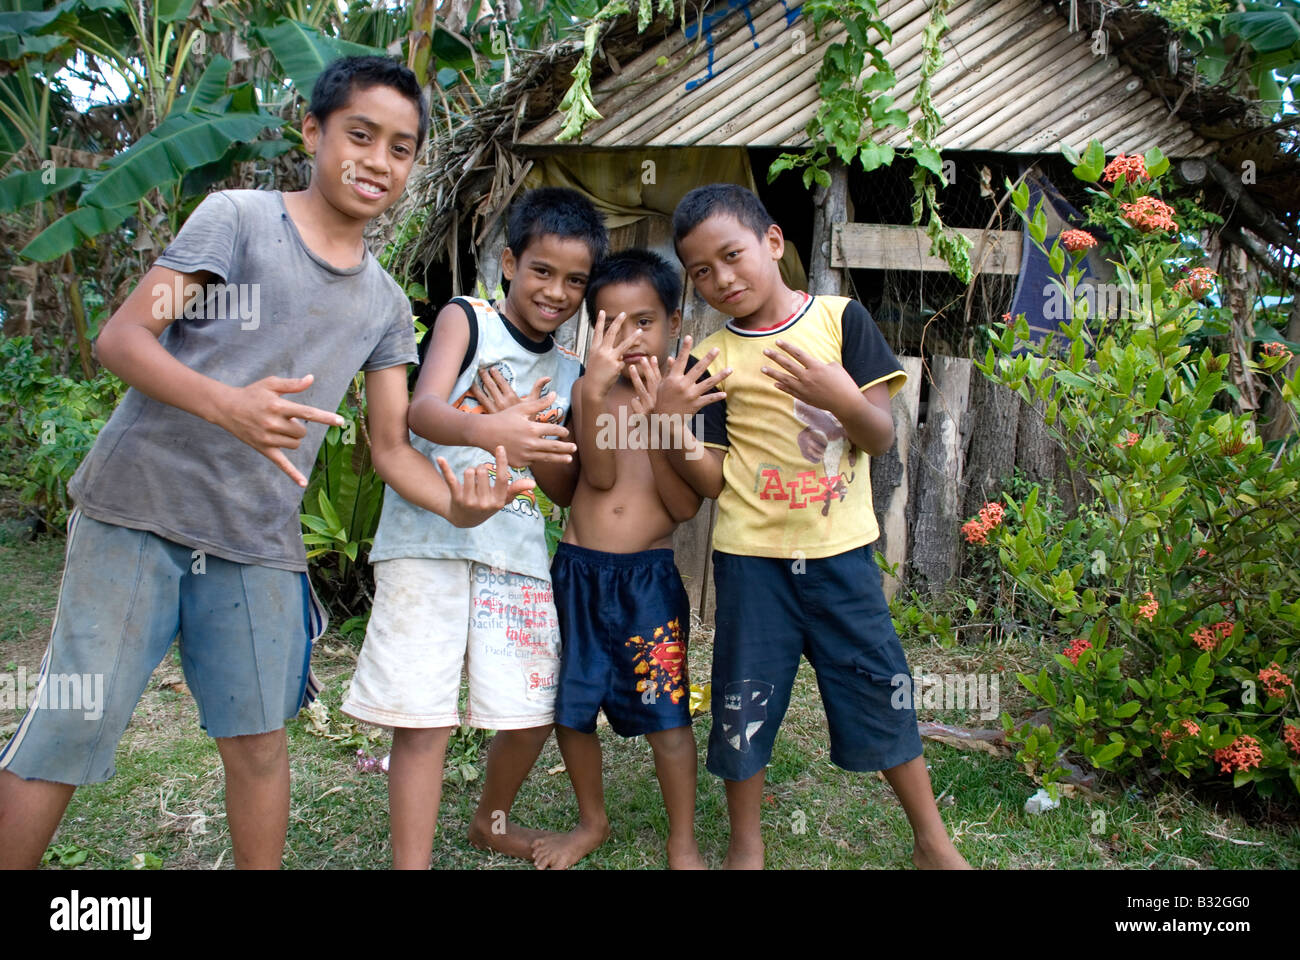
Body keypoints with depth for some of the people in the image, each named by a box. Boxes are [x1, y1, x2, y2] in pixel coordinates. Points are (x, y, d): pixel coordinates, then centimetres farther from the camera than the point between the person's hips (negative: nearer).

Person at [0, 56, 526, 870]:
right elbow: (122, 338, -11)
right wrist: (227, 404, -30)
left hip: (259, 546, 4)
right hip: (139, 511, -4)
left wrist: (456, 503, -14)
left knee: (258, 738, 8)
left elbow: (390, 447, 7)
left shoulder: (386, 305, 10)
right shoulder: (238, 217, -4)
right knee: (70, 730, 0)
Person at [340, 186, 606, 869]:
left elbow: (563, 490, 12)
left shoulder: (569, 374, 15)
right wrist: (489, 430, -38)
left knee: (534, 711, 9)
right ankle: (412, 861, 7)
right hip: (430, 538, -4)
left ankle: (492, 820, 36)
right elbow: (423, 410, -17)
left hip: (517, 549, 5)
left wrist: (526, 430, -6)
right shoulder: (465, 318, 2)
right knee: (423, 718, -6)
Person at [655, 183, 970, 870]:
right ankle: (745, 846, 29)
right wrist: (670, 421, -19)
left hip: (840, 550, 0)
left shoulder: (840, 319, -1)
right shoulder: (711, 359, 0)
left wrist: (844, 400, -25)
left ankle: (932, 841, 28)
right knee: (745, 701, 7)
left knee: (881, 691, 7)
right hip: (751, 556, 0)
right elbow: (710, 480, -3)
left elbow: (882, 438, -4)